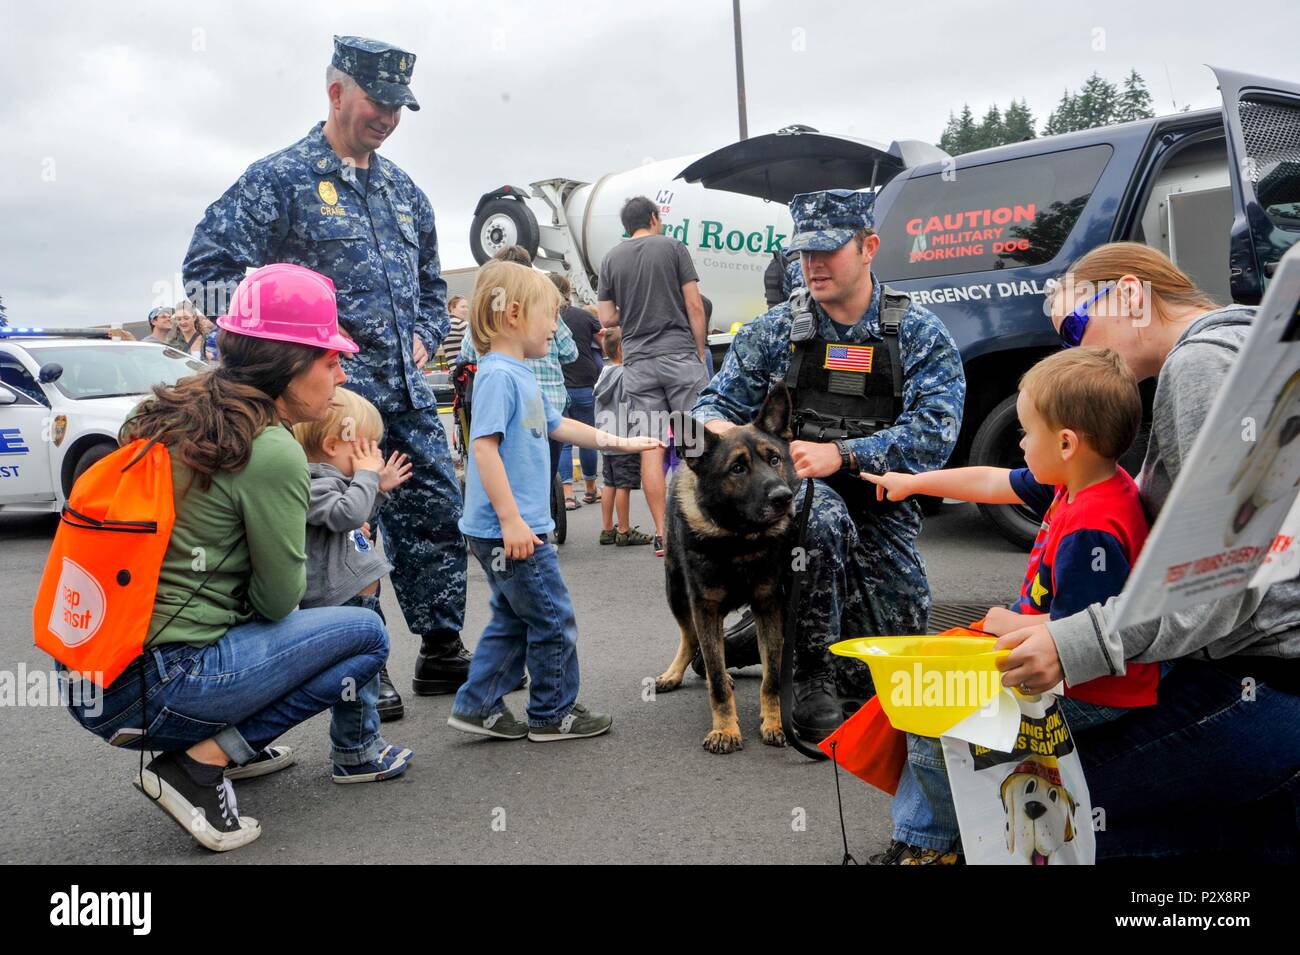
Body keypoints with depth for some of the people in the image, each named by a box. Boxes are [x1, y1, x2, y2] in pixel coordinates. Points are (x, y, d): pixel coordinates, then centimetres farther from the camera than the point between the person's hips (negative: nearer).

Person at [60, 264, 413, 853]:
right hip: (156, 689, -8)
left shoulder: (169, 417, 7)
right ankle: (201, 763, -2)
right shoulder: (272, 453, -16)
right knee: (365, 634, 2)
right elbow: (280, 597, -6)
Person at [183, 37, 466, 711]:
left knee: (437, 516, 9)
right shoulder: (282, 178, -4)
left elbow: (431, 282, 29)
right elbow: (208, 267, -8)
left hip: (408, 390, 7)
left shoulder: (402, 189, 17)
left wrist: (423, 335, 10)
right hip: (335, 394, -7)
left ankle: (442, 653, 23)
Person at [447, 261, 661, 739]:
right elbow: (484, 446, -23)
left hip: (517, 526, 10)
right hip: (509, 529, -10)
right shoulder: (498, 375, -17)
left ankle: (478, 705, 26)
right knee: (553, 620, 3)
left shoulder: (520, 376, 13)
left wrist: (619, 441, 28)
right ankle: (554, 714, 17)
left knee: (514, 619, 18)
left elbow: (560, 426, 26)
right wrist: (511, 519, -26)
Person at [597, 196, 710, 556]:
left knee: (651, 447, 1)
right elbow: (694, 306, -3)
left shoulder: (611, 259, 10)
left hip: (637, 362, 3)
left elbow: (607, 318, 7)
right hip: (679, 355, -3)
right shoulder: (672, 247, 2)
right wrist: (700, 352, 4)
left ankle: (662, 533, 1)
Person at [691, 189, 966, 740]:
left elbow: (934, 432, -15)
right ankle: (812, 678, -19)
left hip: (881, 512, 1)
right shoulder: (775, 331, 3)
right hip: (791, 492, -1)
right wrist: (712, 425, -22)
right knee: (823, 519, -39)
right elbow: (718, 401, 4)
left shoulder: (920, 334, -3)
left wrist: (840, 454, -28)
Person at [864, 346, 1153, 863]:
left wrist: (1006, 622, -12)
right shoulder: (1080, 482, -1)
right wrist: (913, 482, 21)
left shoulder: (1091, 532, -32)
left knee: (933, 728, -10)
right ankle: (916, 839, 27)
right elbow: (992, 483, 12)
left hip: (1087, 696, -11)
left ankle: (933, 844, 17)